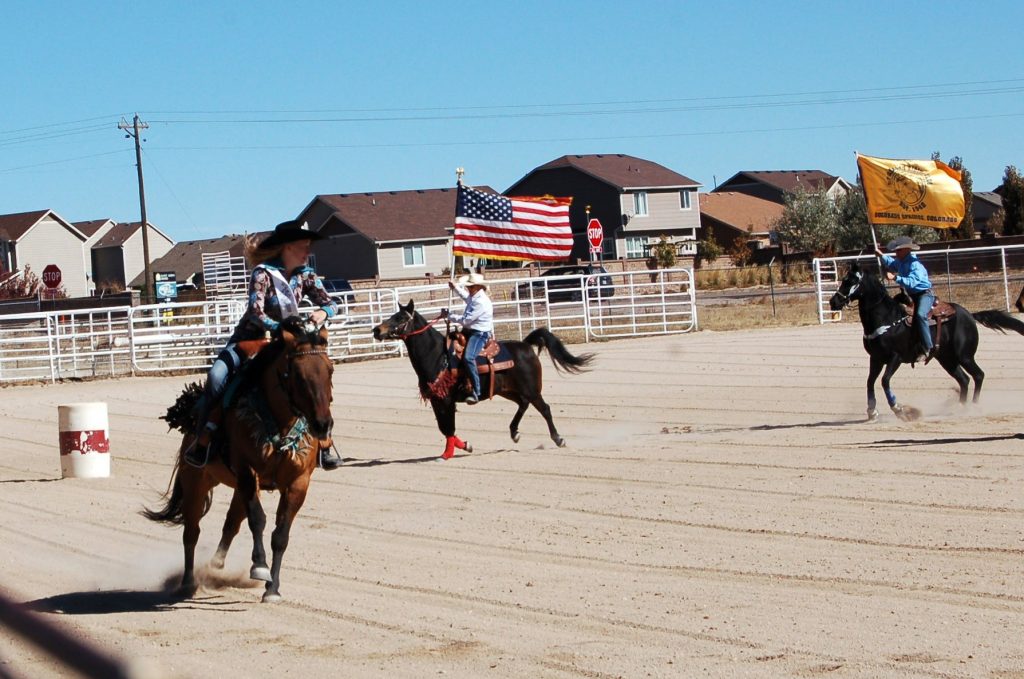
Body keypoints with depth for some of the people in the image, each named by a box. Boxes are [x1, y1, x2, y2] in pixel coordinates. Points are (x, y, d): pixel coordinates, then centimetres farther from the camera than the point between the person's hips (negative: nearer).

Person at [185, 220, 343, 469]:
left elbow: (330, 303, -2)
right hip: (249, 339, -5)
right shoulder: (263, 273, -18)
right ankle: (202, 440, -21)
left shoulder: (306, 276, -1)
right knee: (217, 376, -29)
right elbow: (256, 313, -28)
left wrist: (322, 313, -25)